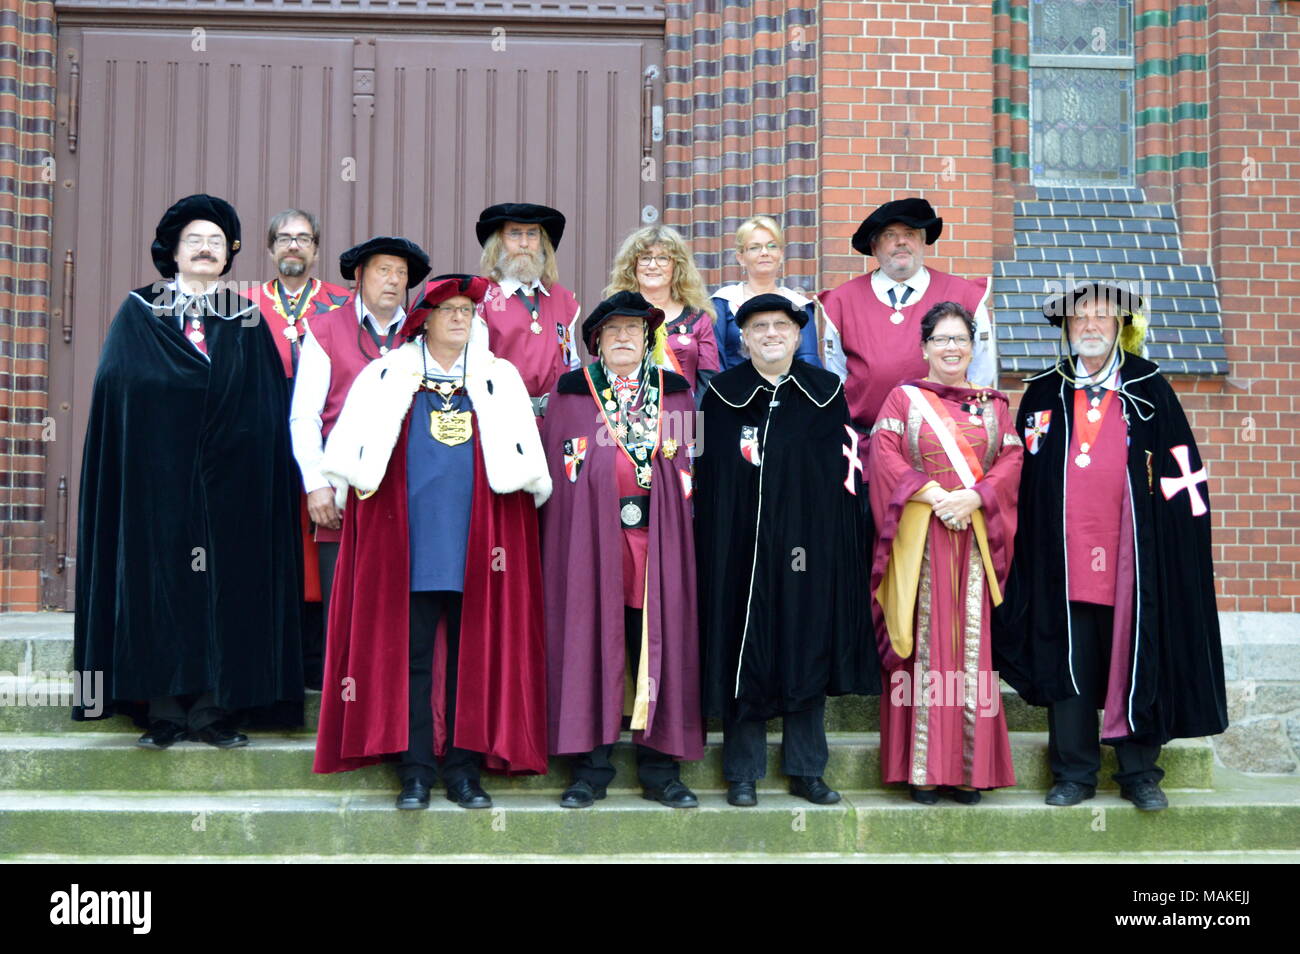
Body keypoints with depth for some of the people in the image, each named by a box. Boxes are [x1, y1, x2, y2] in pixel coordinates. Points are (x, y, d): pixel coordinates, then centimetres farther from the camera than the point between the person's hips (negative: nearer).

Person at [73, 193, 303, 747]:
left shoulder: (249, 322, 12)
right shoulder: (138, 315, 11)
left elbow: (268, 407, 6)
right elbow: (117, 385, -1)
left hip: (231, 479, 1)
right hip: (159, 475, -1)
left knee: (226, 582, -2)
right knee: (160, 578, -3)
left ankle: (213, 708, 2)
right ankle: (164, 710, 1)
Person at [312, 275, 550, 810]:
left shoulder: (500, 380, 14)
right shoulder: (388, 377, 10)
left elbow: (525, 460, 12)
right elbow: (351, 451, 10)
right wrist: (338, 490, 2)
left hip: (477, 549, 1)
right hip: (409, 547, -1)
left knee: (474, 657, 2)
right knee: (409, 655, 0)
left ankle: (464, 769, 9)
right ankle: (416, 771, 6)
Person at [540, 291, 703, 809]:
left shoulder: (675, 392, 12)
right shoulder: (571, 393, 8)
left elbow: (690, 467, 12)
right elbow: (555, 472, 5)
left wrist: (678, 531, 3)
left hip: (657, 540, 1)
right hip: (589, 538, -1)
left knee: (658, 647, 2)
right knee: (591, 644, -1)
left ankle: (660, 768, 10)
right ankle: (591, 767, 7)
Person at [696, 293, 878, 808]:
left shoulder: (826, 394, 7)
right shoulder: (723, 395, 4)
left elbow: (846, 475, 8)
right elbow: (708, 477, 3)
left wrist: (839, 542, 0)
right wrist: (714, 546, -5)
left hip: (810, 548, 2)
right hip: (741, 548, -1)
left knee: (809, 654, 6)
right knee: (743, 657, 1)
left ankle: (806, 770, 17)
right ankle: (743, 774, 12)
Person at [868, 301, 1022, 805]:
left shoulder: (993, 405, 16)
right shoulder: (902, 399, 8)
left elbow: (1011, 460, 5)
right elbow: (884, 455, -4)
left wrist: (972, 497, -12)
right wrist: (932, 494, -16)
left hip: (976, 535, 2)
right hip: (919, 537, -2)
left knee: (973, 642, -1)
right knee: (924, 641, -4)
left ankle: (970, 767, 3)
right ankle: (923, 768, -1)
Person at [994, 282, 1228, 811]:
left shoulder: (1148, 387, 6)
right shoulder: (1043, 394, 10)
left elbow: (1182, 470, 4)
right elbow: (1020, 475, 12)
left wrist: (1175, 530, -5)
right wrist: (1024, 549, 6)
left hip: (1132, 552, -1)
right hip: (1063, 555, 1)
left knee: (1136, 660, 4)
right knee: (1068, 665, 5)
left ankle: (1140, 774, 14)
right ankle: (1073, 773, 14)